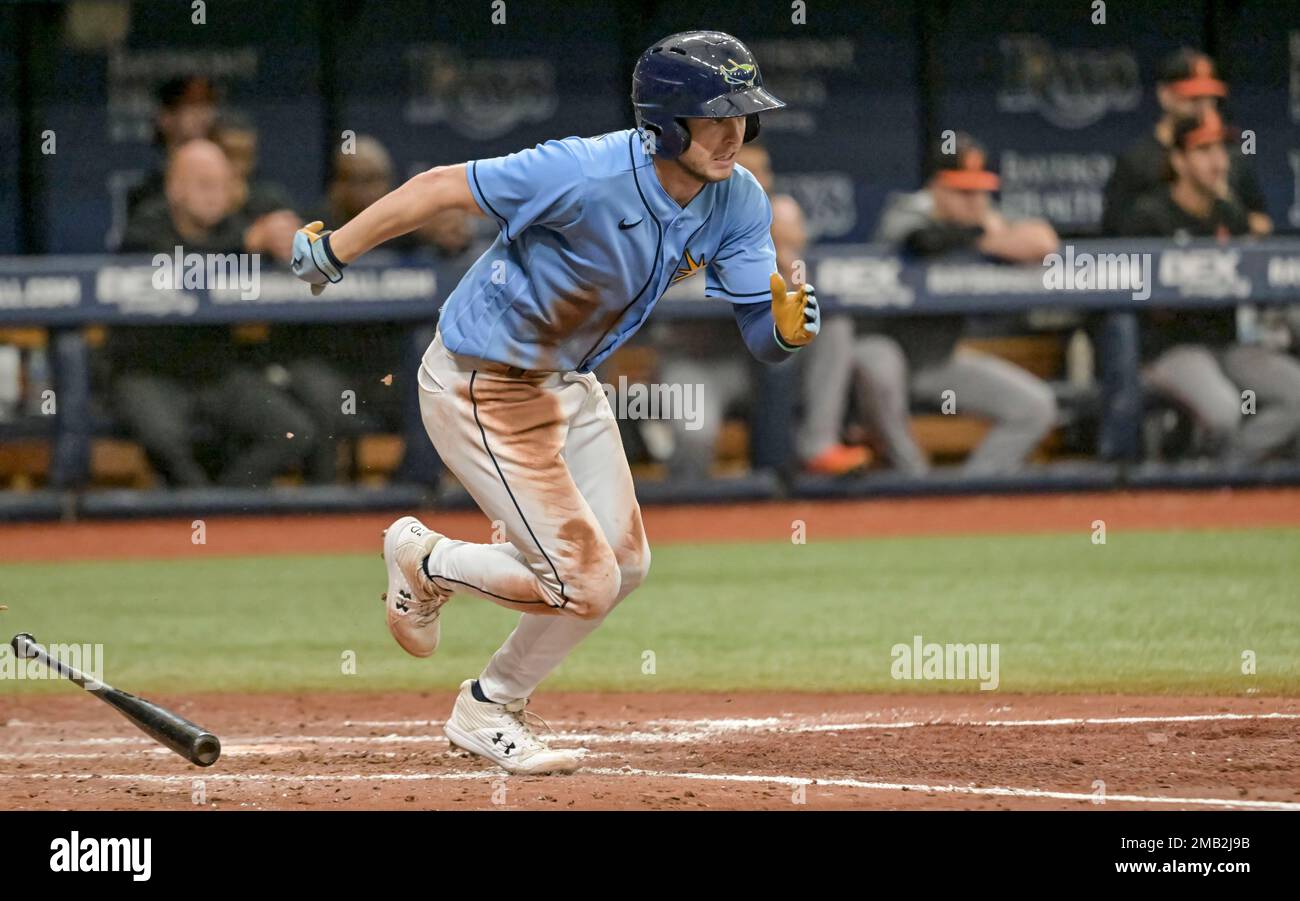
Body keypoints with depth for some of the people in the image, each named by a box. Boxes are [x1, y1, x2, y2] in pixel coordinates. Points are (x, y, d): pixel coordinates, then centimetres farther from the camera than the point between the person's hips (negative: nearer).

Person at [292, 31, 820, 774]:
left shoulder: (738, 203, -10)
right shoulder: (588, 174, -32)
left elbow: (761, 337, -11)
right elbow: (442, 187, -24)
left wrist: (789, 327, -36)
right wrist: (333, 251, -14)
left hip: (567, 382, 8)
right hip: (480, 386, -8)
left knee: (624, 563, 12)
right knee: (585, 582, -9)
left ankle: (492, 711, 30)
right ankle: (427, 564, 17)